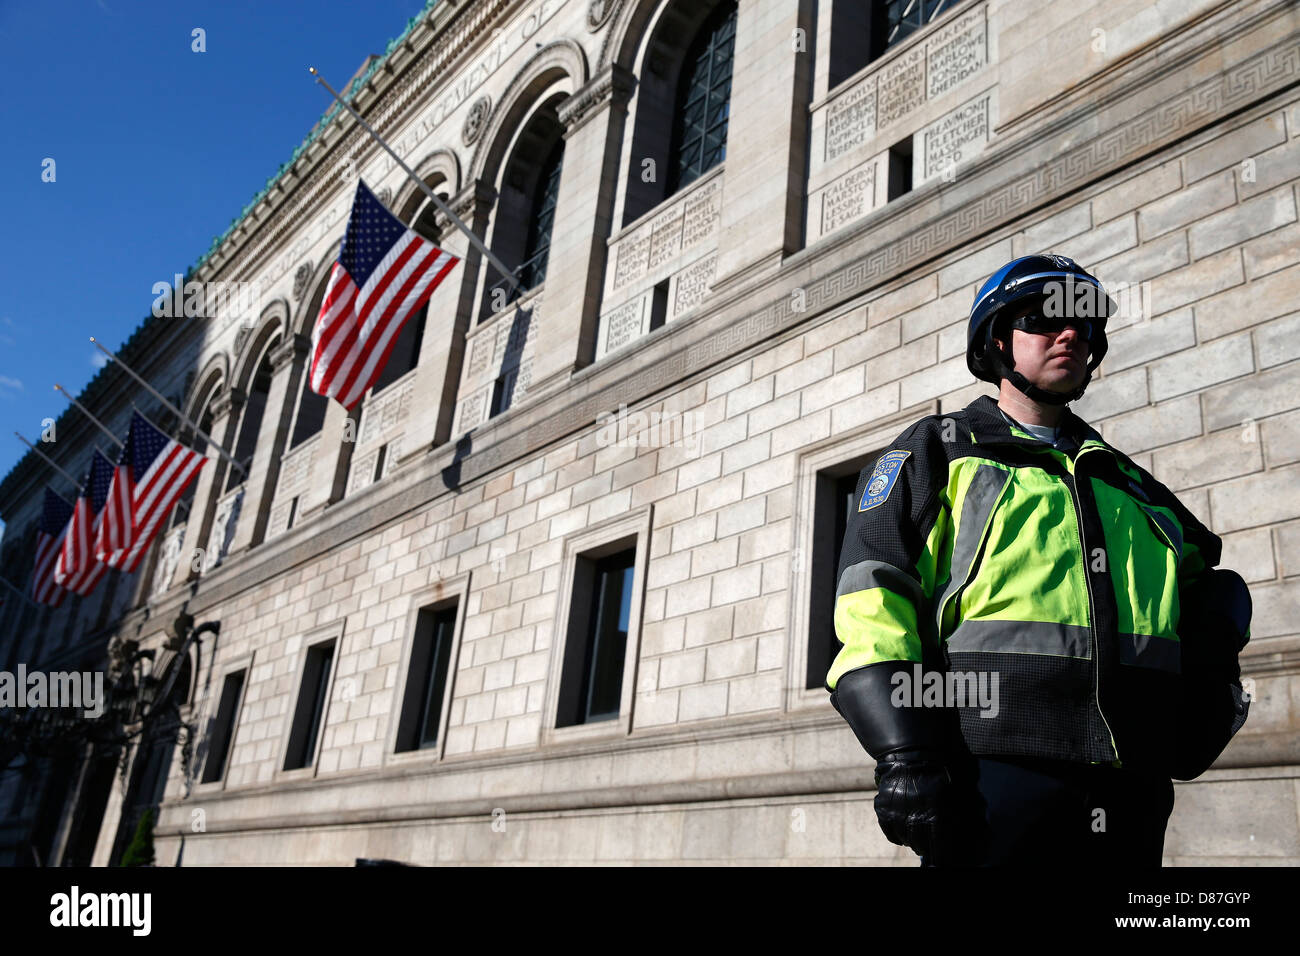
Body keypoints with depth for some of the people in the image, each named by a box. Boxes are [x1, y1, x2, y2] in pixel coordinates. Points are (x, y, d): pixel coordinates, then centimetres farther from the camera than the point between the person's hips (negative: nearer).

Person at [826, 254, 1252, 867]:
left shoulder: (1128, 480, 26)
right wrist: (903, 751, -16)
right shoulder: (938, 452, 10)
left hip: (1132, 793, 6)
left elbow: (1207, 577, 37)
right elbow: (874, 592, -4)